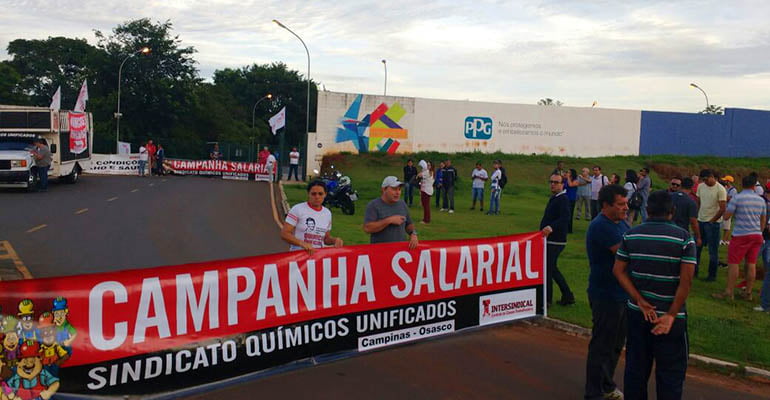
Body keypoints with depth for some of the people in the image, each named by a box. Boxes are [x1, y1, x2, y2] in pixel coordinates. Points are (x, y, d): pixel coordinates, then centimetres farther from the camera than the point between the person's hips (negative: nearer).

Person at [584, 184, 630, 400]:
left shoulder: (621, 223, 11)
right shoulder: (600, 226, -20)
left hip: (622, 294, 10)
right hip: (606, 296, -10)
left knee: (616, 344, 20)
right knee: (602, 346, 1)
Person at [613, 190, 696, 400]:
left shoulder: (631, 235, 0)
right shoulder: (684, 238, -10)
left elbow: (618, 271, -3)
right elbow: (686, 280, -15)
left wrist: (640, 301, -6)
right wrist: (671, 315, -12)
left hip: (637, 312, 4)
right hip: (670, 315, -3)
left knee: (636, 366, 15)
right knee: (670, 371, 7)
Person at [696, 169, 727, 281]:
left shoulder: (720, 189, -11)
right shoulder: (700, 186, 6)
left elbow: (722, 209, -12)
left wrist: (711, 221, -10)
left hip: (712, 223, -6)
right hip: (700, 221, 6)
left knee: (713, 250, 2)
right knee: (696, 247, 9)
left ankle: (712, 275, 10)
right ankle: (694, 271, 19)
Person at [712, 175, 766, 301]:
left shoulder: (737, 198, -10)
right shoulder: (761, 200, 7)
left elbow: (726, 216, -9)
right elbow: (763, 220, 16)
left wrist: (728, 205, 8)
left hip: (741, 235, -5)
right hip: (756, 235, 5)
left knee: (733, 263, 0)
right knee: (751, 264, 9)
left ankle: (729, 292, 1)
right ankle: (748, 293, 14)